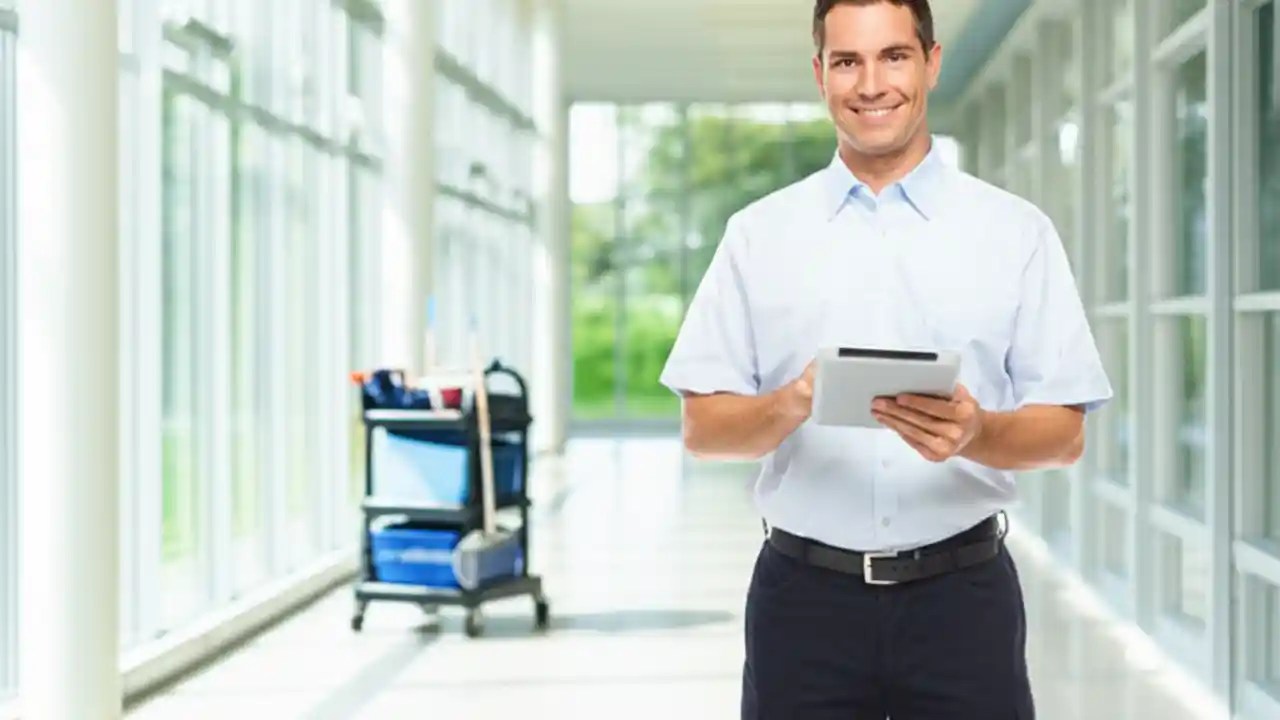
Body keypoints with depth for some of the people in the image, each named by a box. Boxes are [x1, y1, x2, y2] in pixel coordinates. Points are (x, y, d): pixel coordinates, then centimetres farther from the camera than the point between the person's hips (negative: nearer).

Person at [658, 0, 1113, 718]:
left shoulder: (1016, 230, 2)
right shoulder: (758, 233, 5)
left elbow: (1064, 433, 1)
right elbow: (704, 426, 4)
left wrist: (975, 434, -20)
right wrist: (792, 405, -16)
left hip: (963, 596, -1)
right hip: (804, 596, 1)